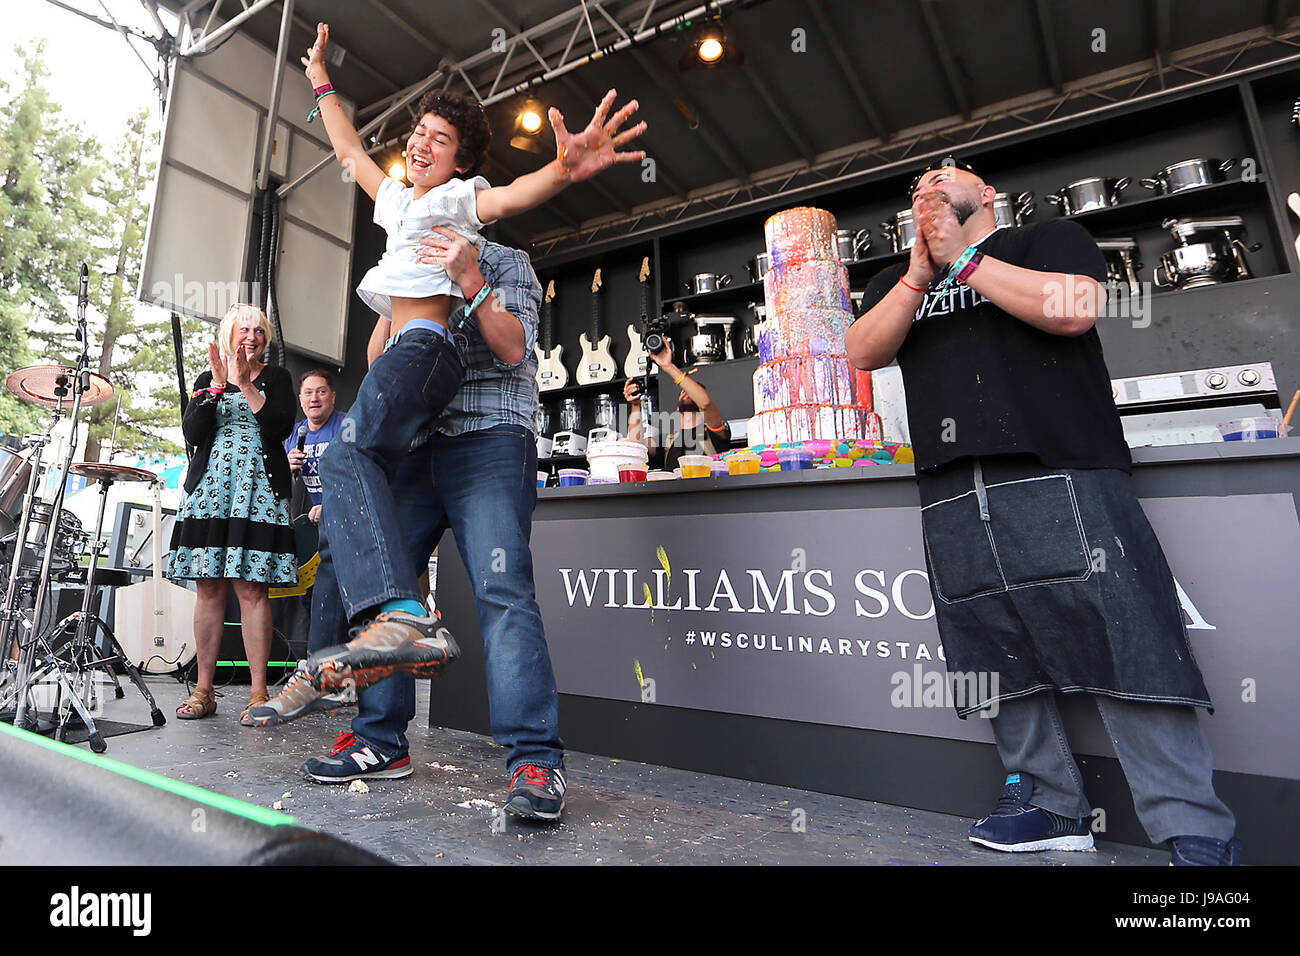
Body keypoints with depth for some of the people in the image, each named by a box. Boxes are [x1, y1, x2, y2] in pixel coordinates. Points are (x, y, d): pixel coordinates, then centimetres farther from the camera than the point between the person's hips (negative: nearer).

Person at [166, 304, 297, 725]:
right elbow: (192, 433, 1)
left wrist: (245, 384, -11)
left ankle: (258, 692, -5)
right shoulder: (207, 379, 17)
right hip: (209, 489, 3)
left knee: (251, 589, -8)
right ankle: (203, 690, 11)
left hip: (257, 491, -3)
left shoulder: (276, 378, 11)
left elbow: (280, 427, -6)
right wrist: (218, 384, -7)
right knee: (209, 588, 2)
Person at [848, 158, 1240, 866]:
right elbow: (862, 352, 8)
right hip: (952, 497, 4)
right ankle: (1048, 802, 20)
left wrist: (963, 259, 0)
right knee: (1000, 655, 6)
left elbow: (1073, 309, -6)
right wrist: (920, 274, -1)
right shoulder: (897, 281, 26)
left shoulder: (1049, 239, 16)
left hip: (1059, 476, -4)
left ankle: (1199, 835, 4)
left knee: (1122, 648, -7)